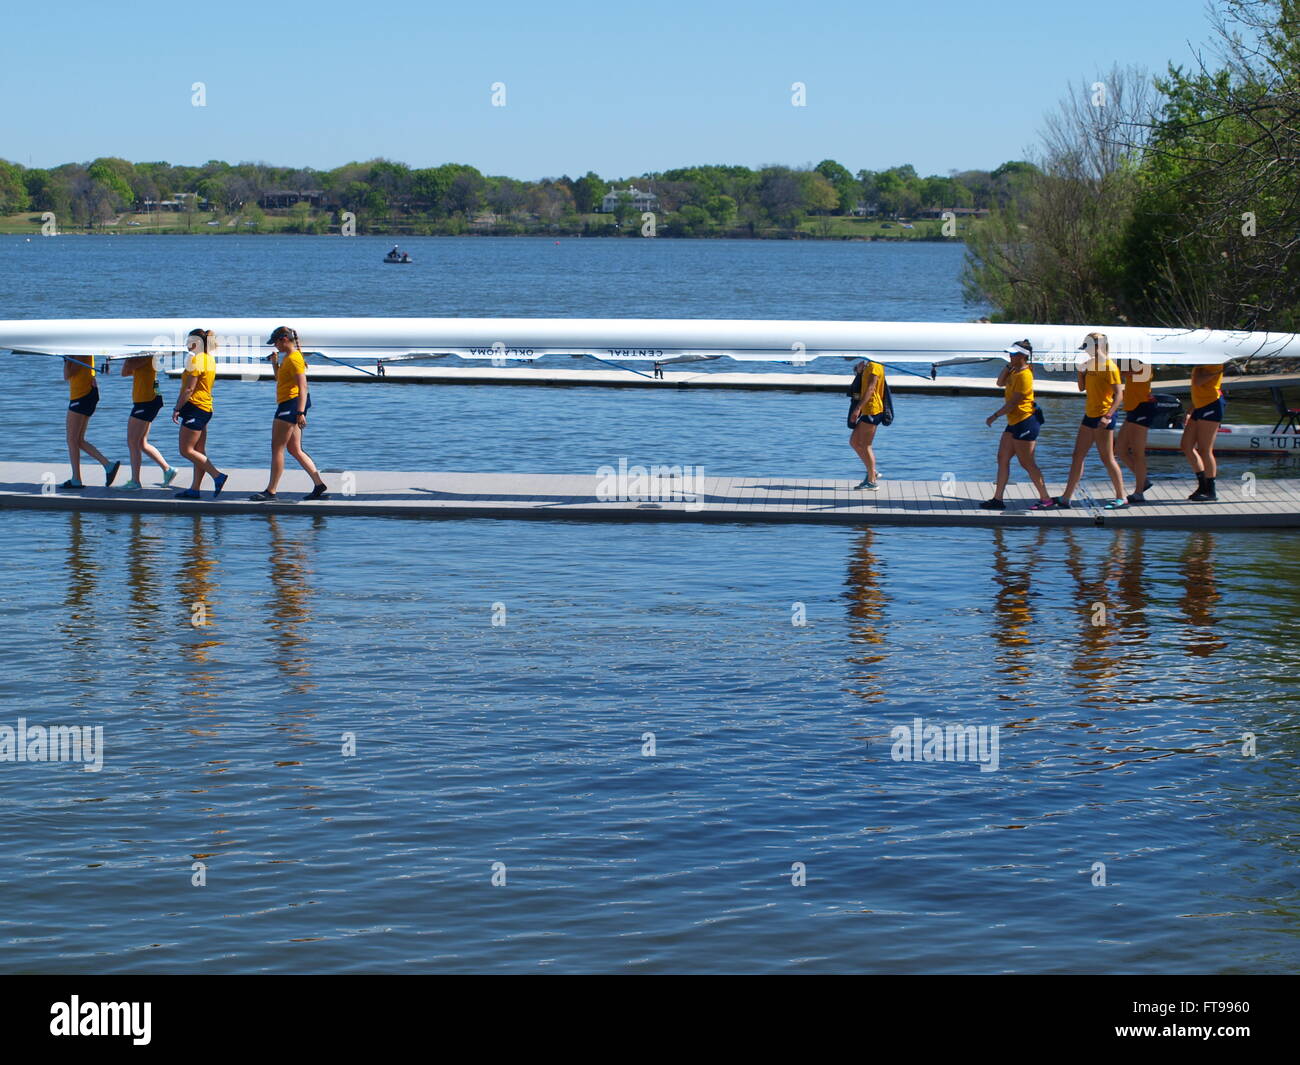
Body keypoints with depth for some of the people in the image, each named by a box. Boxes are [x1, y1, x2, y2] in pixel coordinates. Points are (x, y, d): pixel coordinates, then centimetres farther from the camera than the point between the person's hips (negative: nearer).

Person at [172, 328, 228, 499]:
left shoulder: (196, 360, -14)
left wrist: (177, 409, -14)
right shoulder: (210, 360, 15)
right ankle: (194, 489, 10)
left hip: (195, 408, -10)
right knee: (199, 451, 8)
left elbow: (189, 389, -18)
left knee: (186, 450, -7)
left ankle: (217, 475, -14)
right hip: (206, 408, 10)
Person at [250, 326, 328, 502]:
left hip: (291, 404, -11)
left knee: (277, 448, -7)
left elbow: (303, 387, -21)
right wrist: (275, 364, 14)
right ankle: (319, 484, 7)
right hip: (287, 405, 11)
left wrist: (300, 412, -28)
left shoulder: (294, 359, -14)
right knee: (295, 449, 10)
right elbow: (280, 380, 30)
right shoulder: (287, 357, 17)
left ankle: (271, 491, -6)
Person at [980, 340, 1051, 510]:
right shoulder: (1015, 371, 11)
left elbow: (1013, 402, -20)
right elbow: (1001, 382, 20)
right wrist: (1009, 366, 6)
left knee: (1027, 463, -5)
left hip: (1025, 422, -10)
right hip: (1014, 423, 10)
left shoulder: (1024, 375, -19)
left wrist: (995, 416, -14)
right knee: (1002, 459, 10)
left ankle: (1045, 499, 3)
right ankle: (997, 499, 13)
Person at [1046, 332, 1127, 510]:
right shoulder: (1091, 366, 14)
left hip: (1102, 416, -9)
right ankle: (1066, 498, 12)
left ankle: (1121, 498, 4)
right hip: (1090, 415, 9)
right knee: (1078, 456, 9)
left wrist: (1108, 416, -28)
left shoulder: (1109, 367, -13)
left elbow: (1119, 394, -18)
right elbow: (1082, 388, 20)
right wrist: (1081, 370, 5)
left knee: (1107, 459, -5)